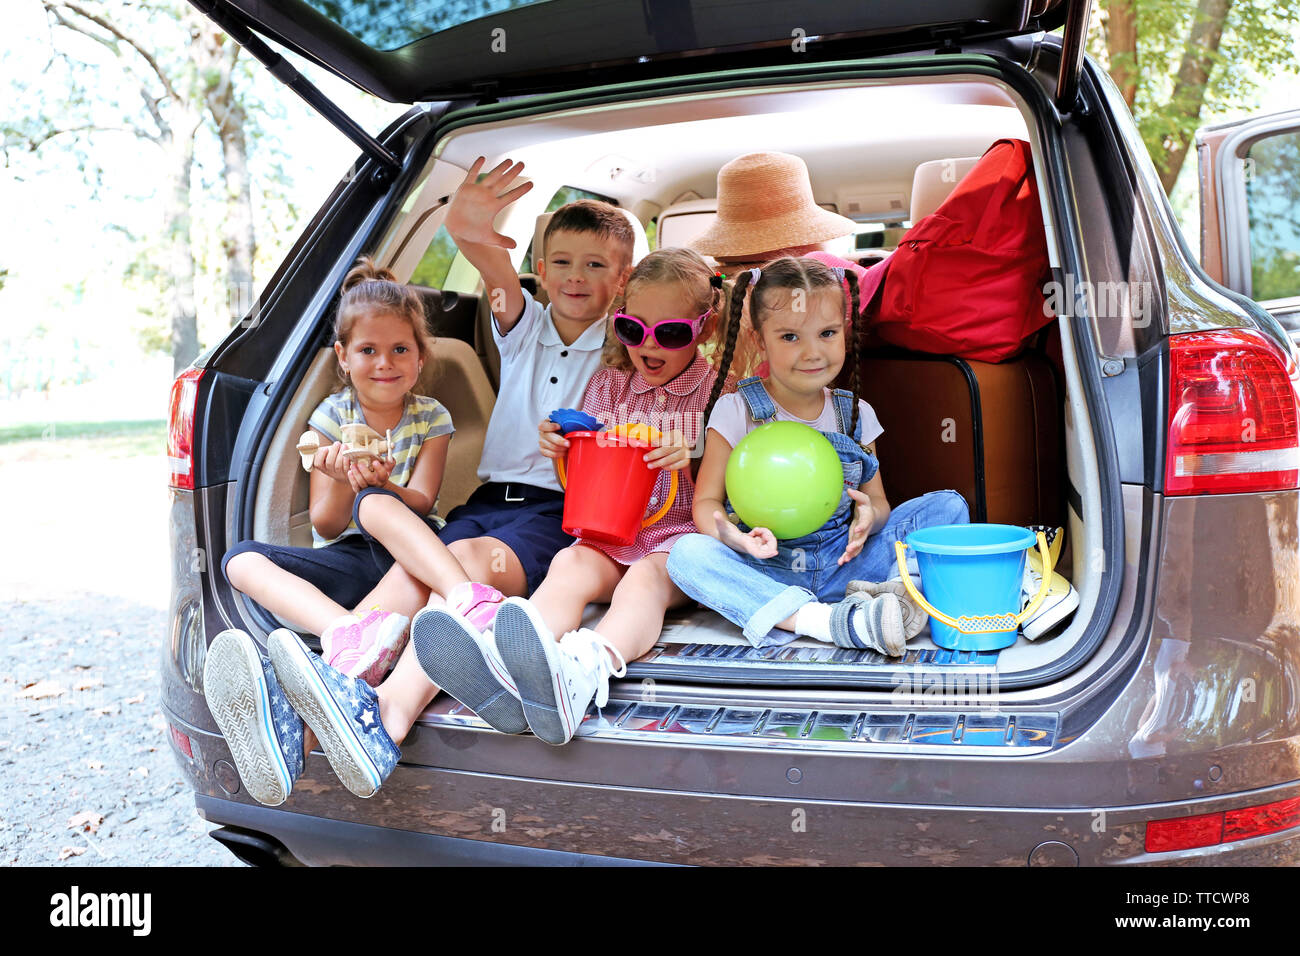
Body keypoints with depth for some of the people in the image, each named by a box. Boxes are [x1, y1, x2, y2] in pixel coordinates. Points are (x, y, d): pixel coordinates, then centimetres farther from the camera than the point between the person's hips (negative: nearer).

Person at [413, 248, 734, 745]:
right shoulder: (608, 386, 14)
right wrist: (560, 453, -6)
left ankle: (583, 669, -69)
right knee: (569, 564, -29)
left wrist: (693, 458, -18)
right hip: (610, 534, 4)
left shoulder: (721, 392, 4)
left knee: (645, 576, -36)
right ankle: (500, 672, -60)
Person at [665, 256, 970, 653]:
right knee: (687, 553, -32)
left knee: (949, 505, -9)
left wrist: (870, 514, -15)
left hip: (843, 563, 3)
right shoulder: (738, 411, -2)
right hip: (768, 571, -3)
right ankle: (826, 621, -43)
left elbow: (878, 500, 12)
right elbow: (707, 502, -4)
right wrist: (734, 538, -28)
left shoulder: (855, 414, 8)